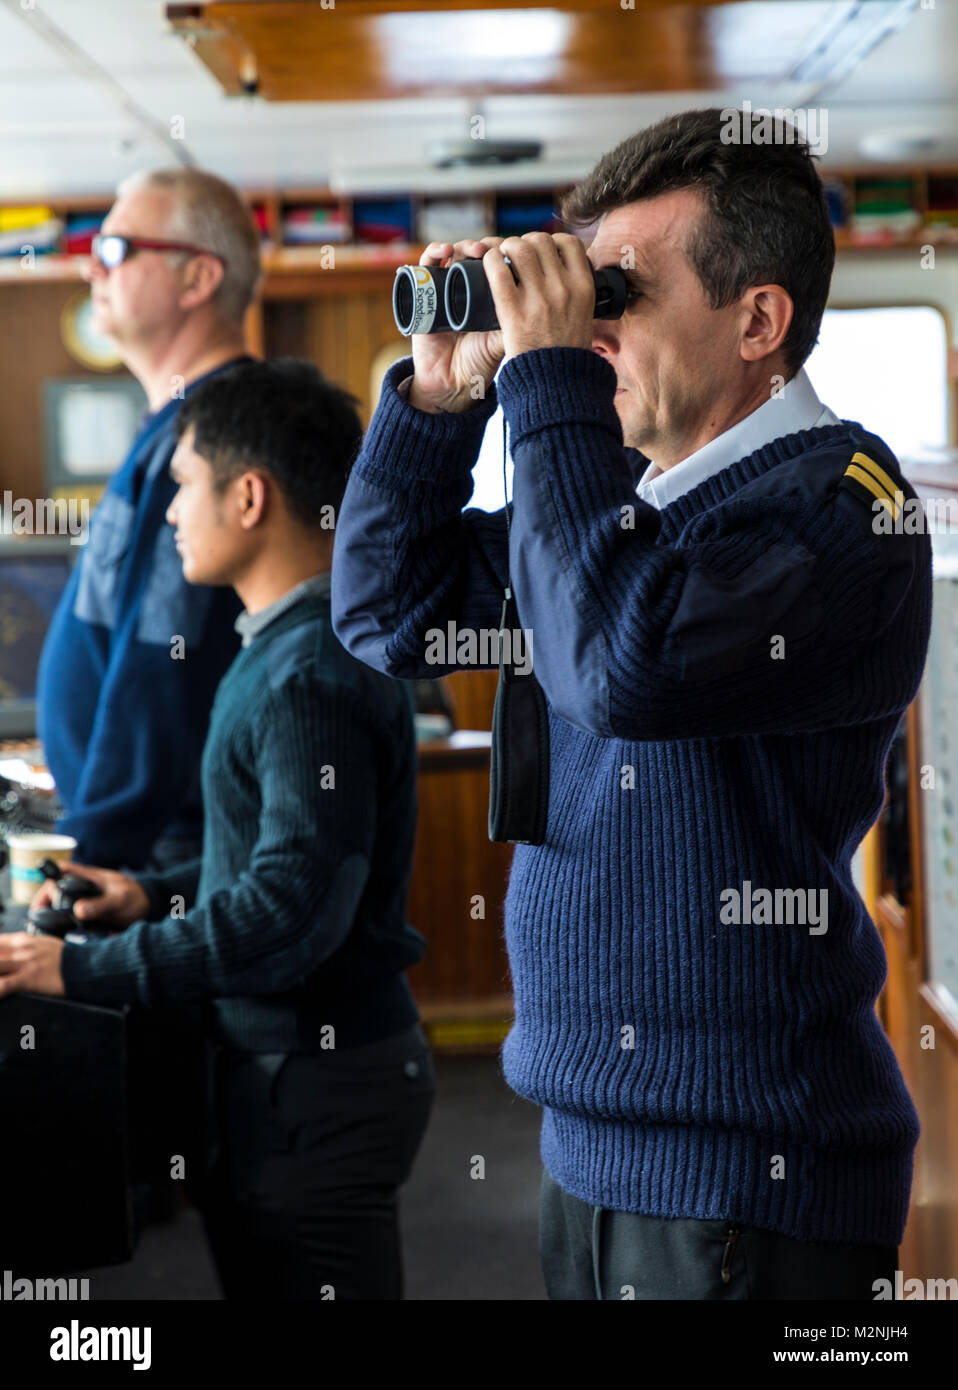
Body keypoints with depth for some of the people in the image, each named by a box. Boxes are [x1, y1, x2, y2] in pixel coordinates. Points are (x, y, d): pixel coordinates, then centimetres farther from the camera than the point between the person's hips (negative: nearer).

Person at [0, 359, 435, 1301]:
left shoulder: (312, 679, -22)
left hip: (319, 1084, -10)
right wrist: (160, 897, 10)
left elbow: (292, 905, -27)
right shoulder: (289, 648, 11)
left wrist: (87, 970, -21)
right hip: (282, 1059, 10)